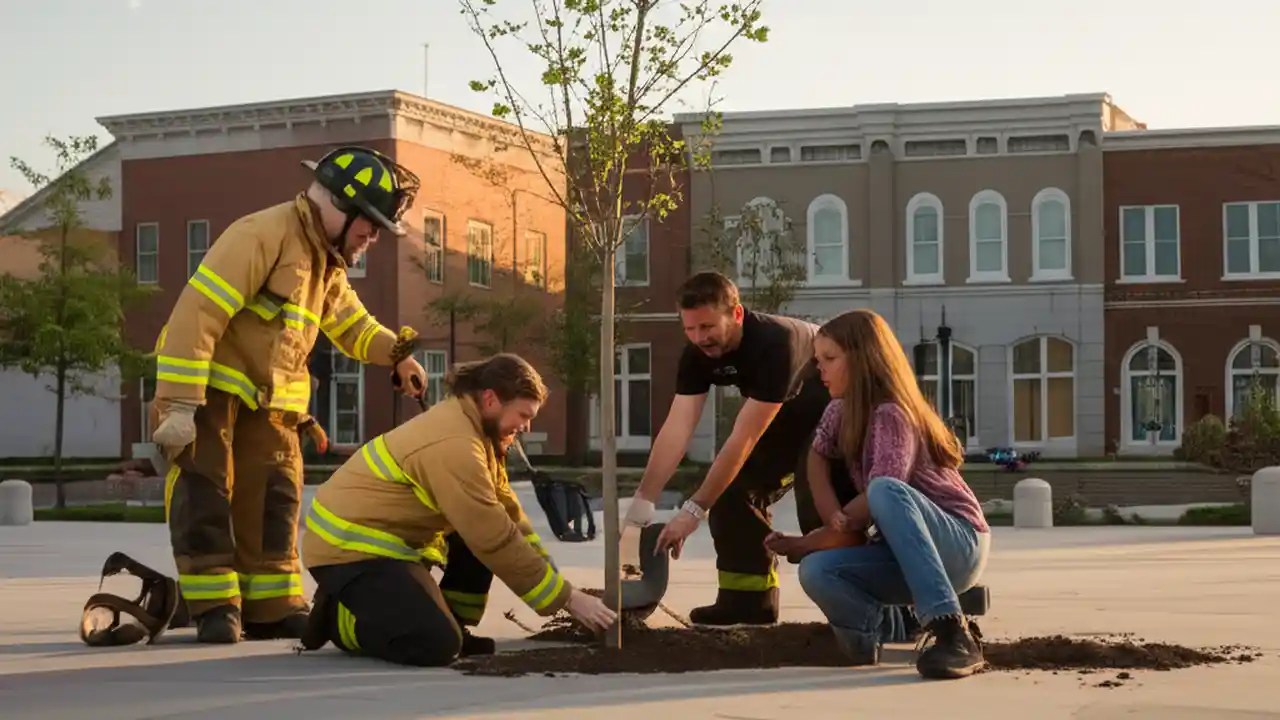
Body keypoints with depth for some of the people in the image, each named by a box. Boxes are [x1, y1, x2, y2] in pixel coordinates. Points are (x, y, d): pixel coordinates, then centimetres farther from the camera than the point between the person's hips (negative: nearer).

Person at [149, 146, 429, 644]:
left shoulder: (328, 263, 9)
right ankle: (214, 607, -3)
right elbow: (197, 313, -27)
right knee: (204, 495, -8)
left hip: (267, 397, 9)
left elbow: (351, 323, 25)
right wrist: (179, 404, -29)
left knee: (273, 498, 5)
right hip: (208, 385, -8)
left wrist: (396, 353, 3)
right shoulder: (263, 235, -22)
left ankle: (272, 607, 10)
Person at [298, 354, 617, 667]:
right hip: (347, 546, -11)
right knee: (436, 645, -25)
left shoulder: (473, 427, 7)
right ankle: (337, 616, -2)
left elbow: (507, 513, 12)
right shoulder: (454, 445, -25)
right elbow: (496, 540, -25)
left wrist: (552, 576, 3)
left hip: (384, 536, 11)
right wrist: (567, 597, -20)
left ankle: (451, 627, 8)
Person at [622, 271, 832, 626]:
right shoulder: (698, 353, -18)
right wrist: (641, 505, -30)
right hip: (784, 414, 7)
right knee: (733, 486, -4)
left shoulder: (775, 342, -40)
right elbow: (676, 428, -22)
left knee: (818, 502, -25)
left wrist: (693, 511, -38)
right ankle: (749, 596, 4)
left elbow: (743, 440, -39)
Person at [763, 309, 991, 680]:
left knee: (886, 490, -39)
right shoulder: (840, 412, 8)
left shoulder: (891, 414, -18)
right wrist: (835, 518, -12)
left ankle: (953, 631, -43)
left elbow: (879, 500, -24)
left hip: (959, 546, -6)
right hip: (906, 555, 6)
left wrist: (806, 543, -15)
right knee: (816, 572, -24)